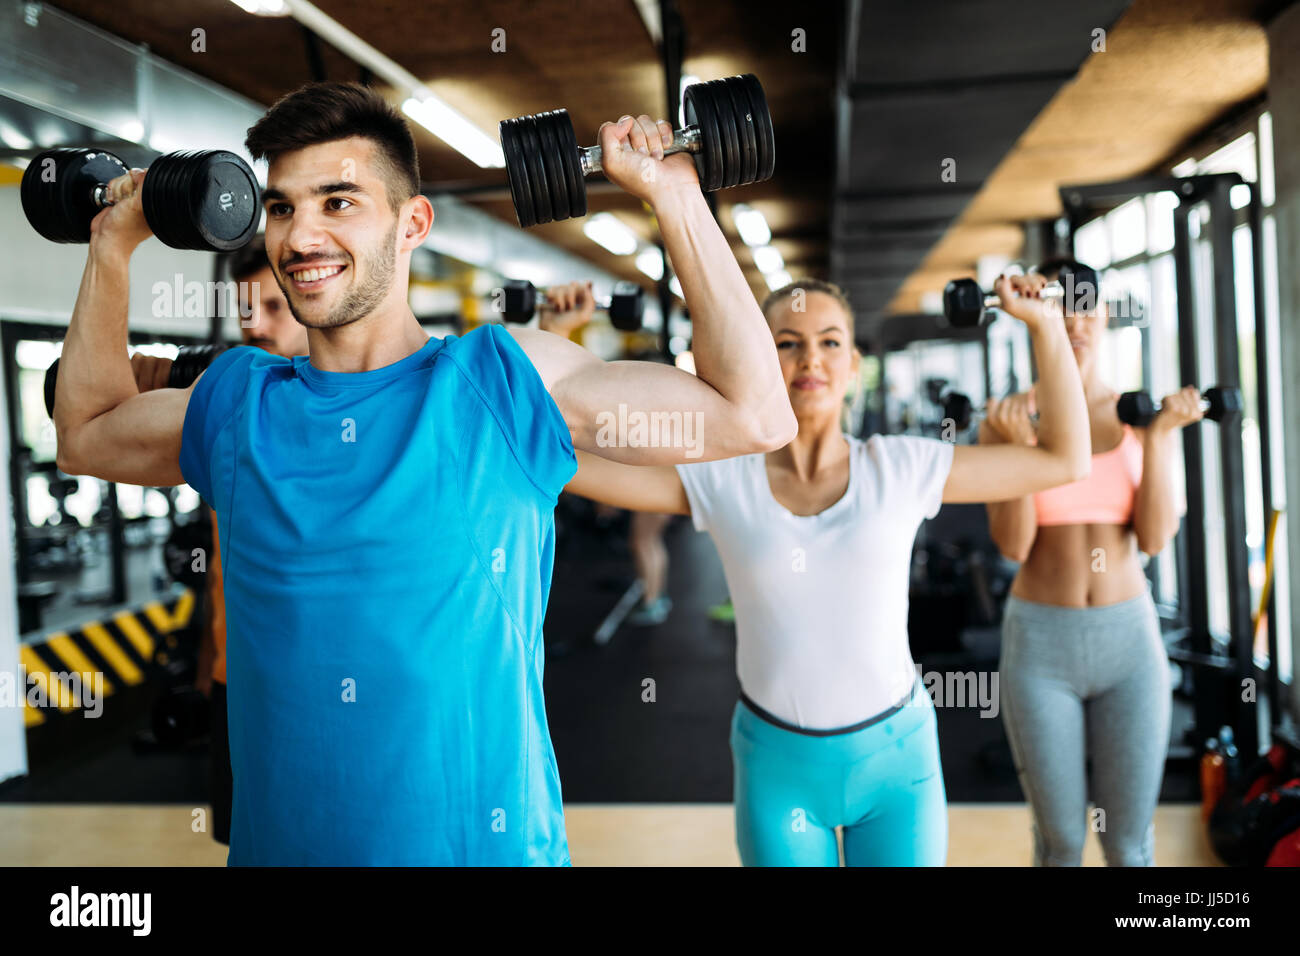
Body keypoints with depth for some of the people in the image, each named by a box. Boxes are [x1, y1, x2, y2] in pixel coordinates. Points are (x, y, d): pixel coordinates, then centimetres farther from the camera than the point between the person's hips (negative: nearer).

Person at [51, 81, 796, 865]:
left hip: (487, 843, -2)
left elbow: (754, 415, -9)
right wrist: (114, 246, 16)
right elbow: (85, 434, 21)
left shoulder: (508, 382, -8)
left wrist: (676, 198, -9)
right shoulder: (237, 403, 2)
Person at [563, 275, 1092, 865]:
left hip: (895, 753, 1)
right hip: (777, 763, 0)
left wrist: (1044, 325, -4)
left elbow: (1064, 459, -2)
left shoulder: (901, 468, -6)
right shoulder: (719, 480, -8)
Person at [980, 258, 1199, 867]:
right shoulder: (1007, 419, -4)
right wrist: (1019, 445, -22)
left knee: (1130, 843, 10)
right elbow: (1013, 545, -11)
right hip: (1040, 640, -2)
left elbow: (1154, 537, -6)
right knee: (1060, 838, 10)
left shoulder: (1143, 413, 2)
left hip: (1130, 637, 2)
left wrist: (1159, 436, -15)